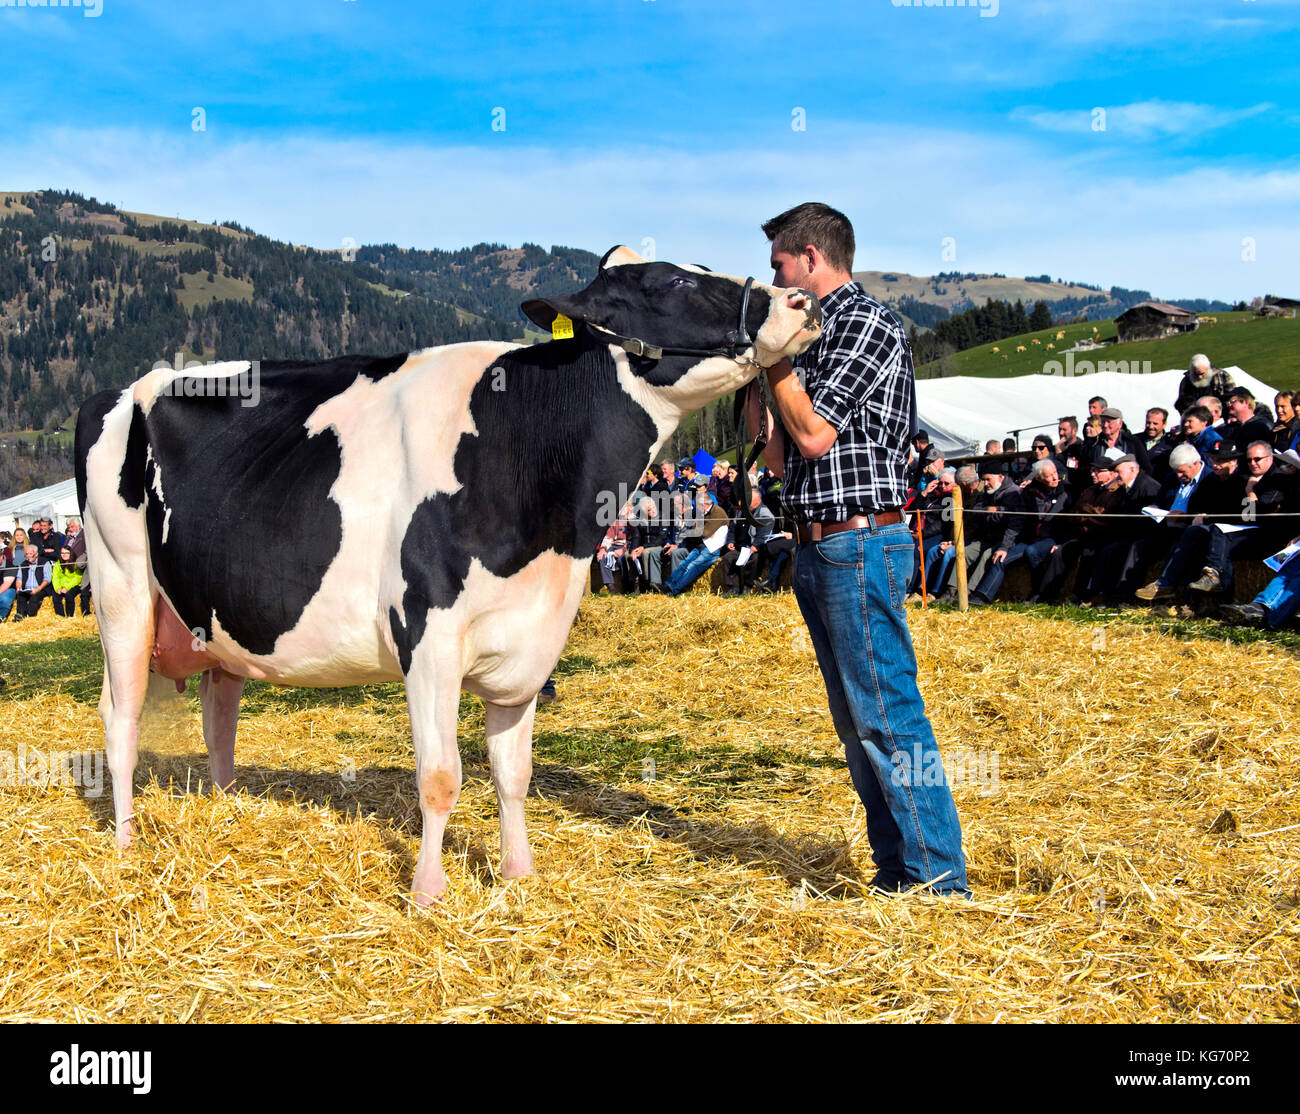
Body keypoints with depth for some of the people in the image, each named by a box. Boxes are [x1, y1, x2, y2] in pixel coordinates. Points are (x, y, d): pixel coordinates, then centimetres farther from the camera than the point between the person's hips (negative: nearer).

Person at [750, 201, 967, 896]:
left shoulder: (867, 323, -8)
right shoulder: (820, 333, 19)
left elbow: (815, 436, -17)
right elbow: (782, 459, 18)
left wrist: (776, 358, -6)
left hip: (860, 543, -10)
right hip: (817, 548, 10)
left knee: (886, 714, -9)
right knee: (855, 720, 11)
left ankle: (940, 881, -4)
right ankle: (897, 874, 17)